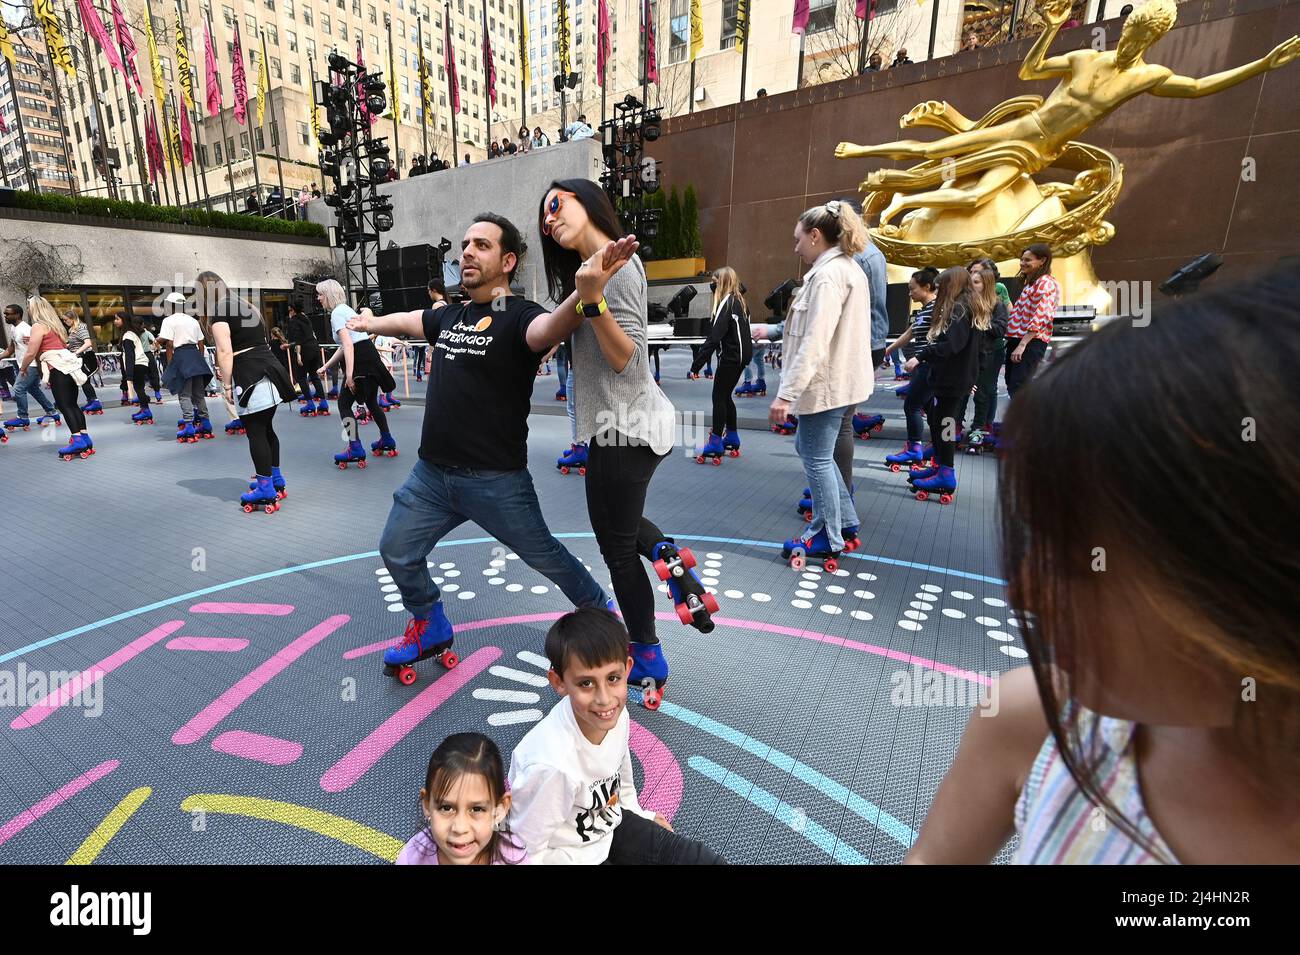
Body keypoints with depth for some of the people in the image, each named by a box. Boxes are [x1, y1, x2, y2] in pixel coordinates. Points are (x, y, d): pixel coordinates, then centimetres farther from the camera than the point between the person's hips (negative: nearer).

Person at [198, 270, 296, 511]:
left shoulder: (218, 310, -5)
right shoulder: (246, 305, 20)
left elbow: (225, 352, -13)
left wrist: (227, 385, -8)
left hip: (251, 377, -8)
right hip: (269, 369, 9)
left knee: (256, 433, -2)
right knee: (266, 429, 17)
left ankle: (266, 490, 3)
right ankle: (275, 479, 27)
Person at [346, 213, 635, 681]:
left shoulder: (517, 316, -14)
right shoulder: (449, 316, 7)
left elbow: (549, 328, -38)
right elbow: (404, 320, 29)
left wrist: (584, 294, -59)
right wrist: (369, 323, 49)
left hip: (497, 481, -7)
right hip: (431, 474, 7)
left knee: (546, 558, 7)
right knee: (397, 551, 16)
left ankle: (602, 614, 34)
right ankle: (431, 628, 43)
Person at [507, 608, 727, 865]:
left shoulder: (617, 716, -16)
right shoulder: (551, 763, -37)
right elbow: (528, 855, -23)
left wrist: (641, 816, 14)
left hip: (611, 826, 6)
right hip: (568, 855, -6)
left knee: (712, 861, 4)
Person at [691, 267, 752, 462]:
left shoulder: (726, 303, -16)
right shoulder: (739, 301, 12)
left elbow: (714, 338, -23)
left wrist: (696, 366, -23)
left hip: (731, 357, -9)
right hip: (741, 355, 9)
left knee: (719, 397, -3)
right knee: (725, 396, 17)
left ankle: (716, 442, 0)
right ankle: (731, 438, 25)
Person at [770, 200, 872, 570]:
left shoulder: (828, 274, -18)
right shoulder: (848, 268, 14)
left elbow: (814, 343, -26)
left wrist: (786, 394, -26)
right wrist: (775, 329, 21)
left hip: (825, 383, -11)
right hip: (840, 378, 11)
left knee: (817, 458, 2)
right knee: (809, 448, 20)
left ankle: (827, 540, 18)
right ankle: (846, 525, 29)